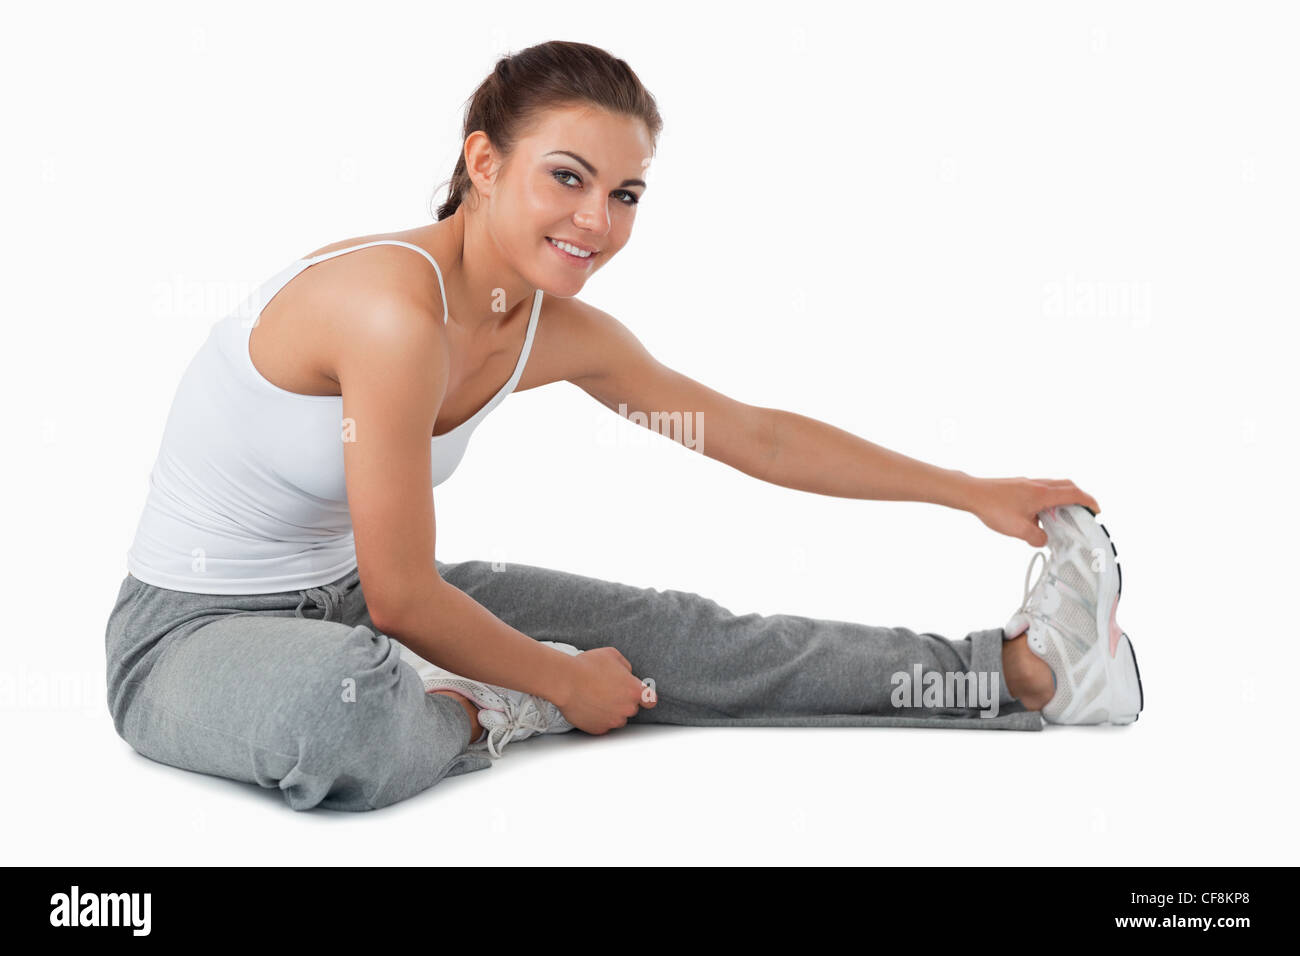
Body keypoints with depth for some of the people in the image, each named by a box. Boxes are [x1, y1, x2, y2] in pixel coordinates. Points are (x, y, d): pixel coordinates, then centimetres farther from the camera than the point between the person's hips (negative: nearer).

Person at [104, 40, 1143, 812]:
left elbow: (760, 438, 7)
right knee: (348, 704, -43)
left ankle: (1019, 669, 9)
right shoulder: (397, 312, -32)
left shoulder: (562, 334, -5)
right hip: (189, 629, -7)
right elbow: (402, 600, -26)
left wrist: (976, 493, 12)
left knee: (674, 630, 0)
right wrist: (562, 684, -10)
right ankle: (482, 715, -7)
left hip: (346, 600, 7)